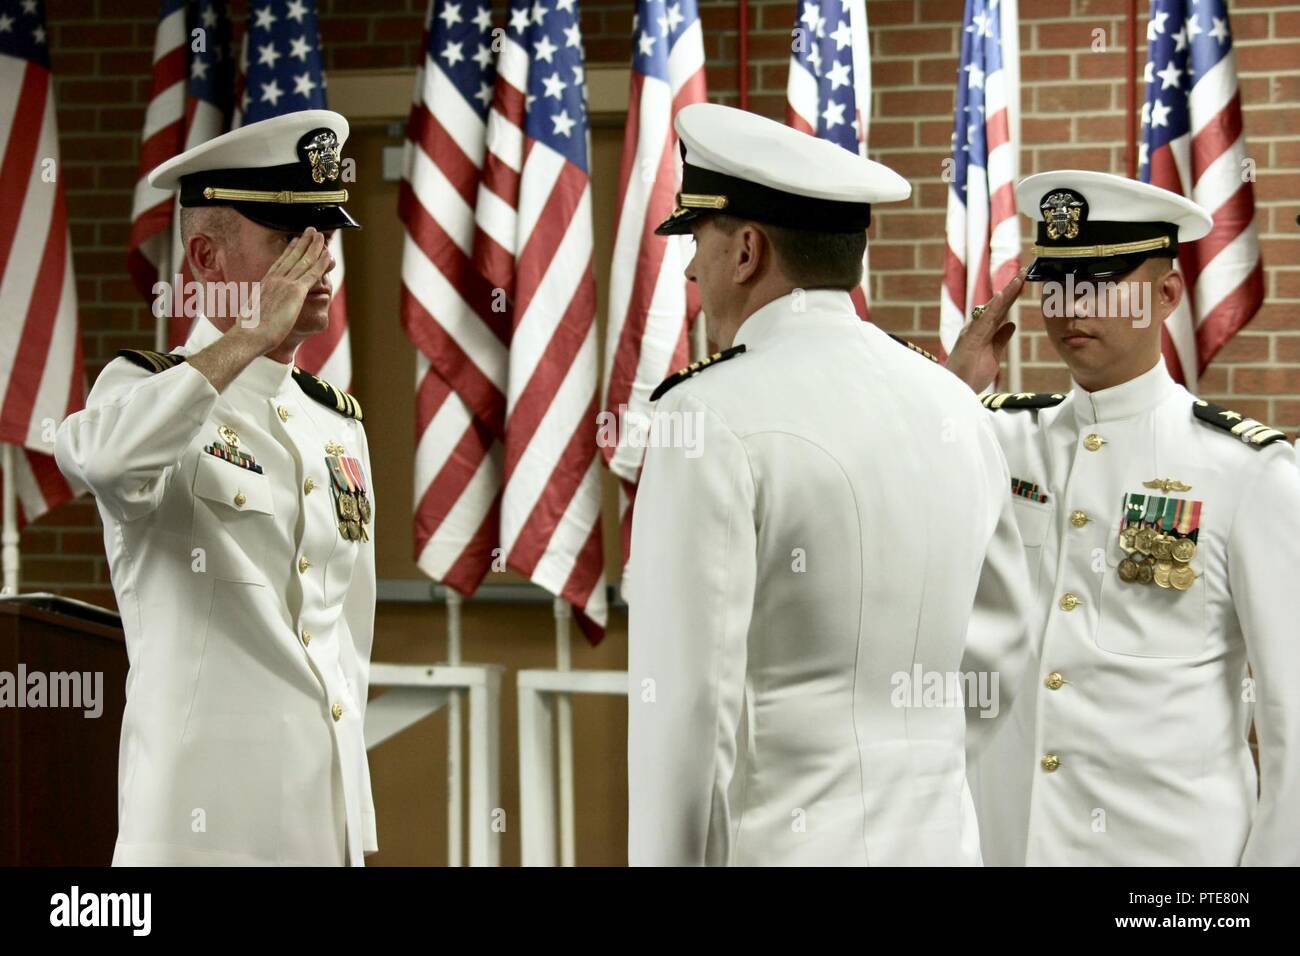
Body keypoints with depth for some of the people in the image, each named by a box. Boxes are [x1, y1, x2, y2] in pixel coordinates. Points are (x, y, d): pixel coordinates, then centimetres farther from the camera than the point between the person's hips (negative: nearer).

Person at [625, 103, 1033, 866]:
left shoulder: (713, 419, -14)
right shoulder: (957, 409, 6)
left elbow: (687, 696, -17)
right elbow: (995, 669, 13)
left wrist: (666, 857, -11)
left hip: (776, 842, -6)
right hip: (939, 834, 6)